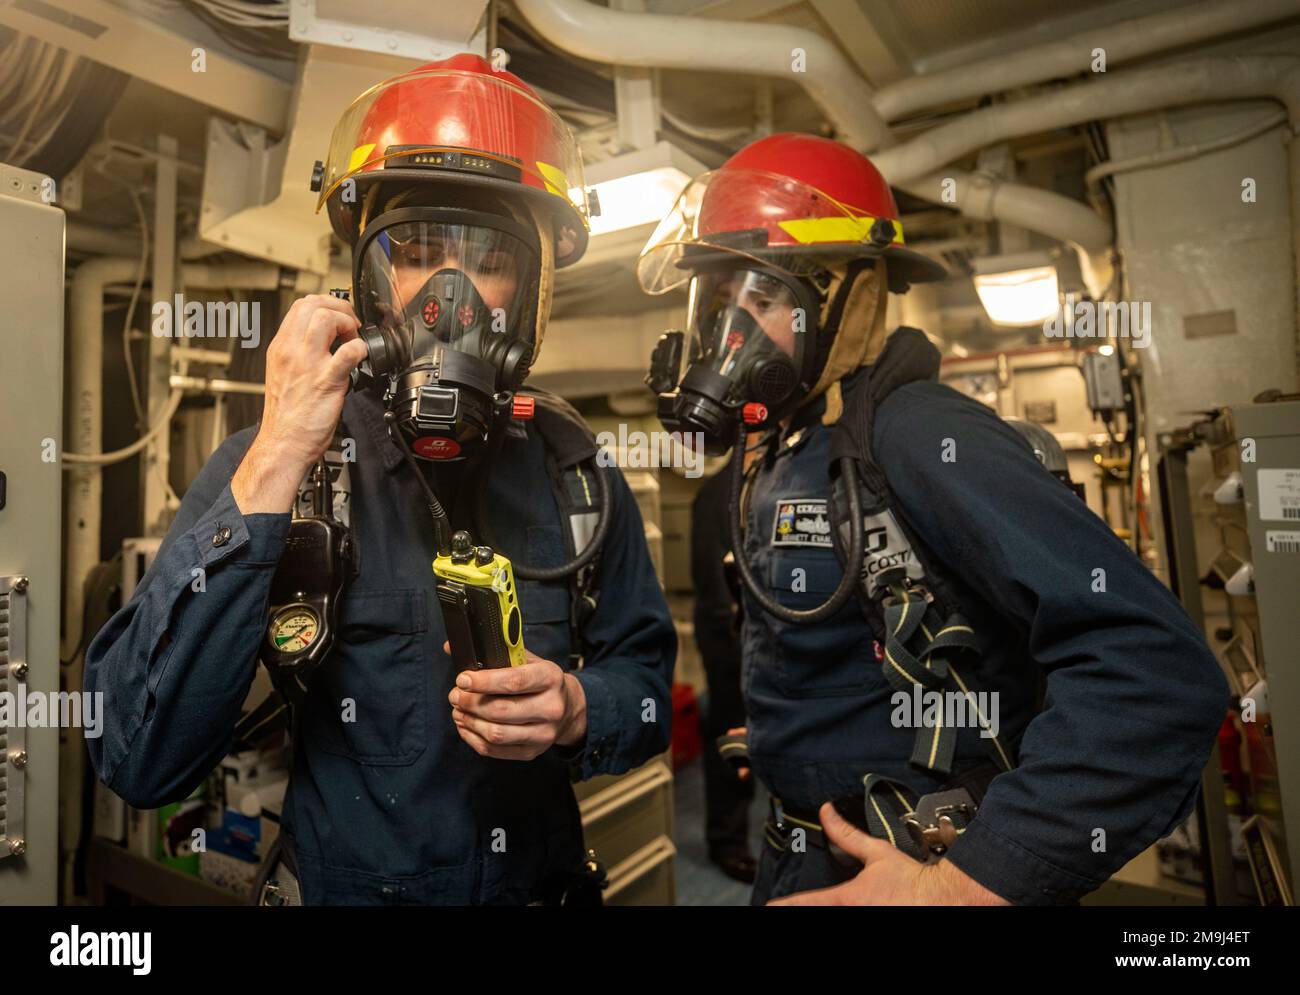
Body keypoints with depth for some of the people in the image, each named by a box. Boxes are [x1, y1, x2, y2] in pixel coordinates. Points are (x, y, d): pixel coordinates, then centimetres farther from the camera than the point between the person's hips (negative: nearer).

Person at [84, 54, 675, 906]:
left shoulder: (576, 480, -8)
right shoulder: (268, 467, -15)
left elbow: (648, 677, -1)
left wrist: (577, 712, -22)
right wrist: (273, 468, -29)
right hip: (337, 885, -2)